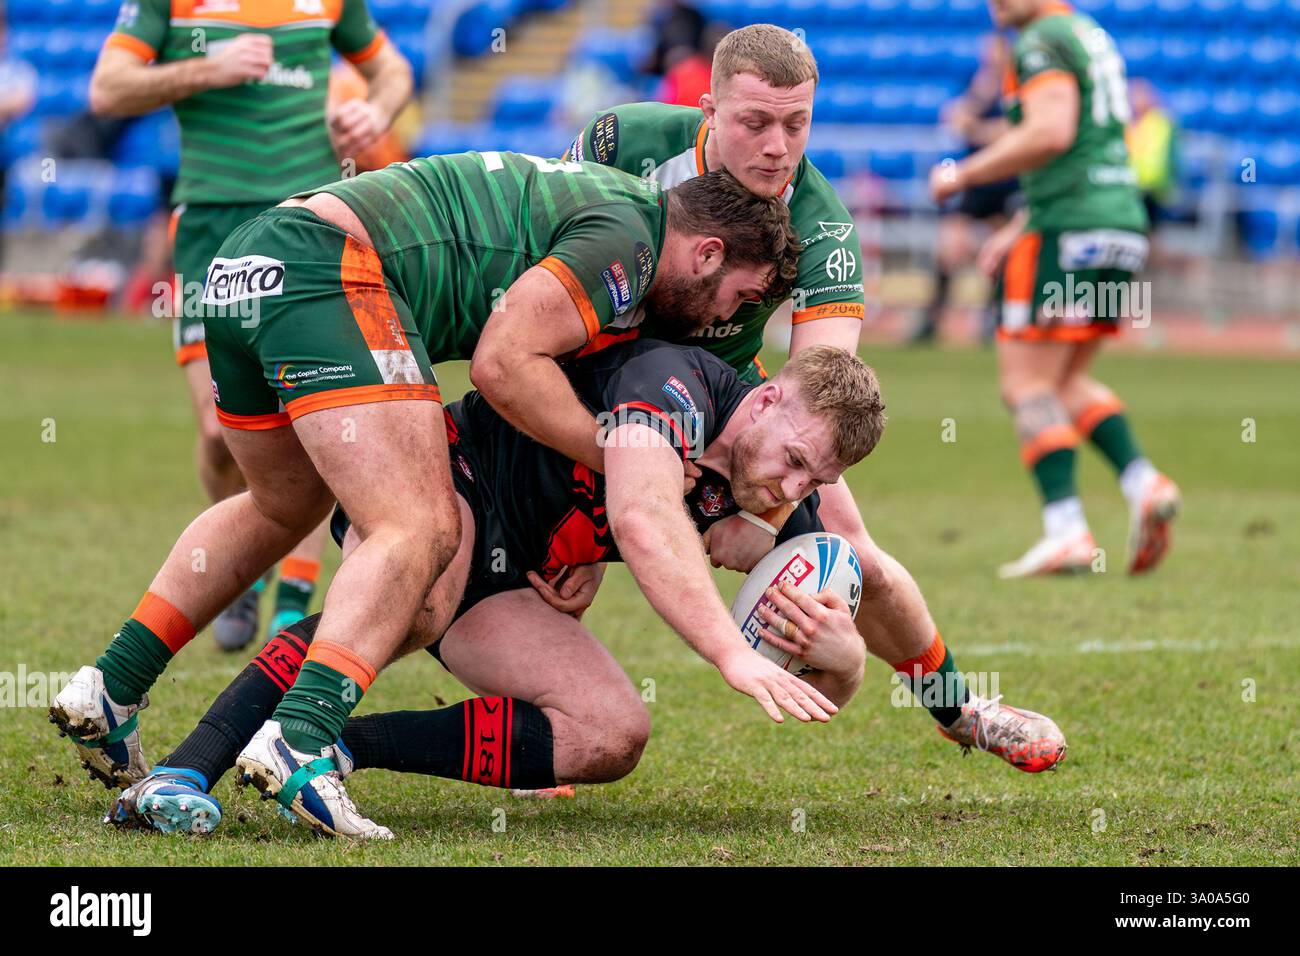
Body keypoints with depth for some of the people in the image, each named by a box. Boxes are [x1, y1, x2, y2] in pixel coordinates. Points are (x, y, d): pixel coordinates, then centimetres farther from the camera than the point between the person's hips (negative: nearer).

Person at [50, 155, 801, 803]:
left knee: (284, 508, 30)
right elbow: (503, 362, -15)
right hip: (332, 271, -10)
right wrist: (620, 455, -5)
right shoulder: (626, 241, -6)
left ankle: (109, 689, 28)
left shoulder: (593, 204, 24)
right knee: (422, 532, -17)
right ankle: (301, 738, -35)